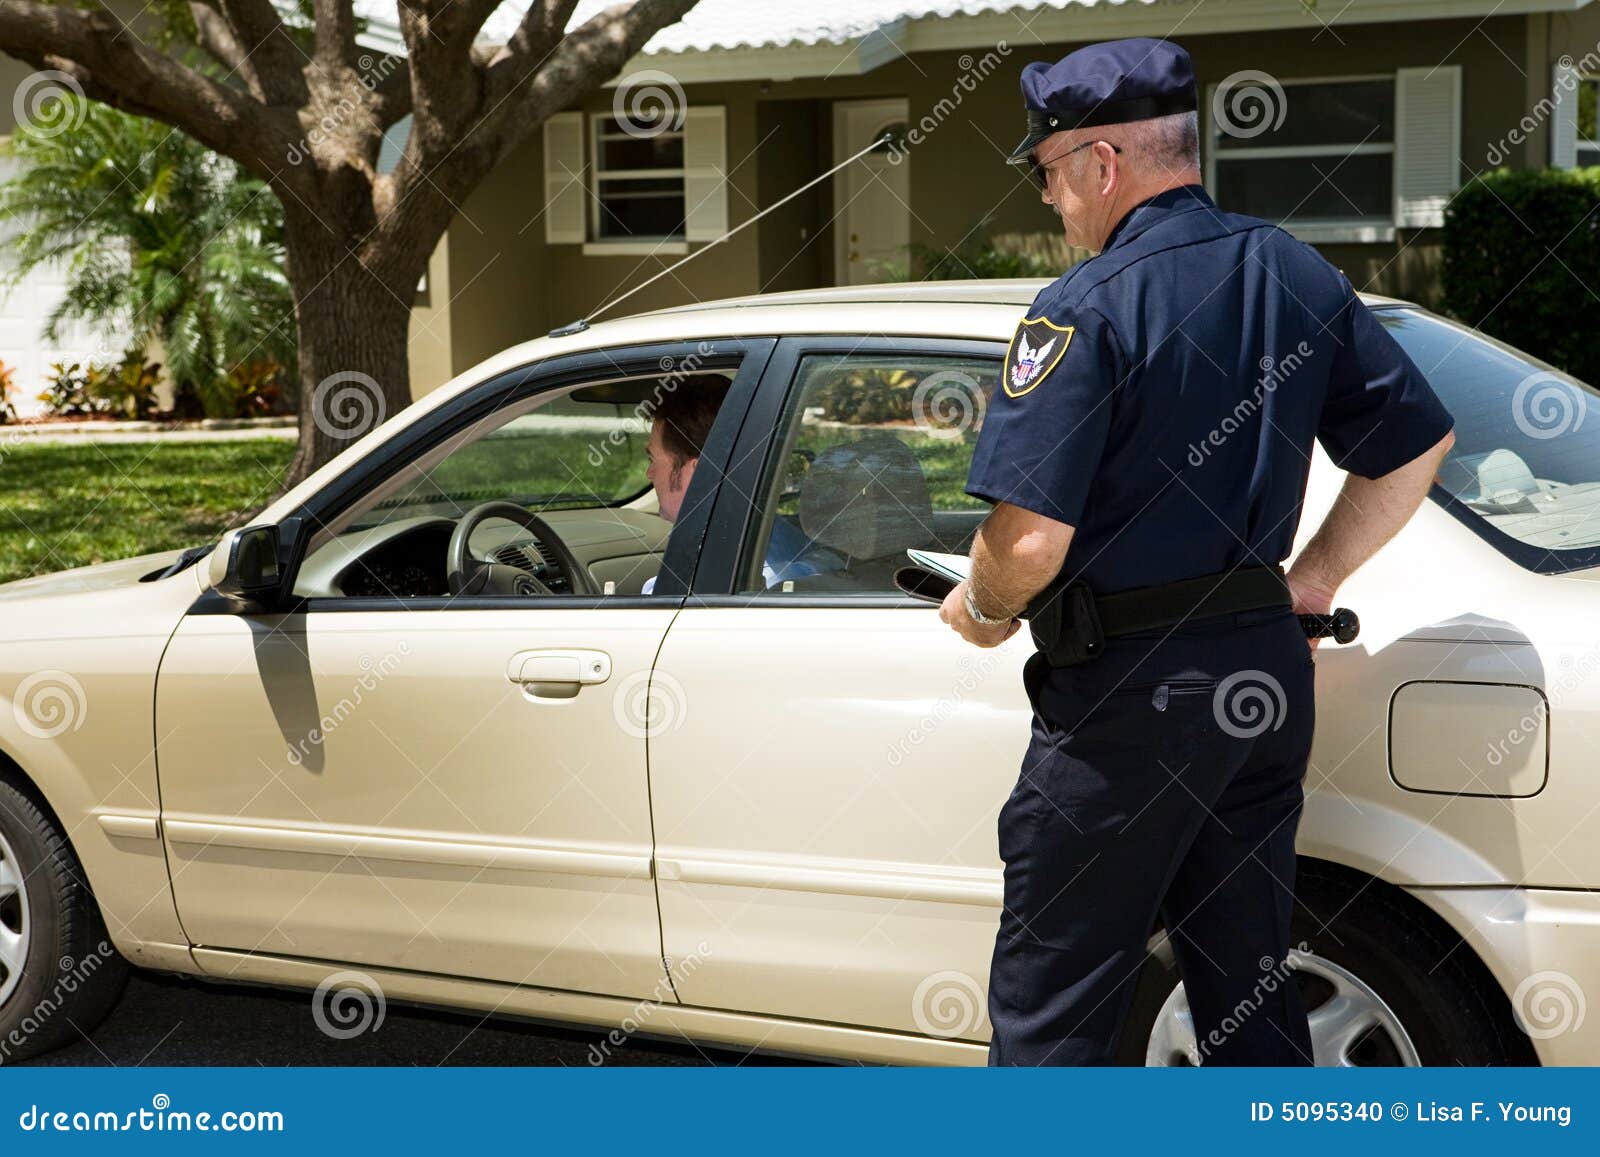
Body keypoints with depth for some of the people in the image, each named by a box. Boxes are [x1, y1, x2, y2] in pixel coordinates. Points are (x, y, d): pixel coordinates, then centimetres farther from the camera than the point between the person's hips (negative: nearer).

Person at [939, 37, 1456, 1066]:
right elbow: (1419, 443, 13)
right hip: (1266, 673, 7)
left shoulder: (1084, 310, -15)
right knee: (1251, 991, 17)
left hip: (1127, 690, -7)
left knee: (1050, 1005, 4)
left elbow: (1031, 537, -22)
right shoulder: (1299, 277, 7)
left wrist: (984, 610, -1)